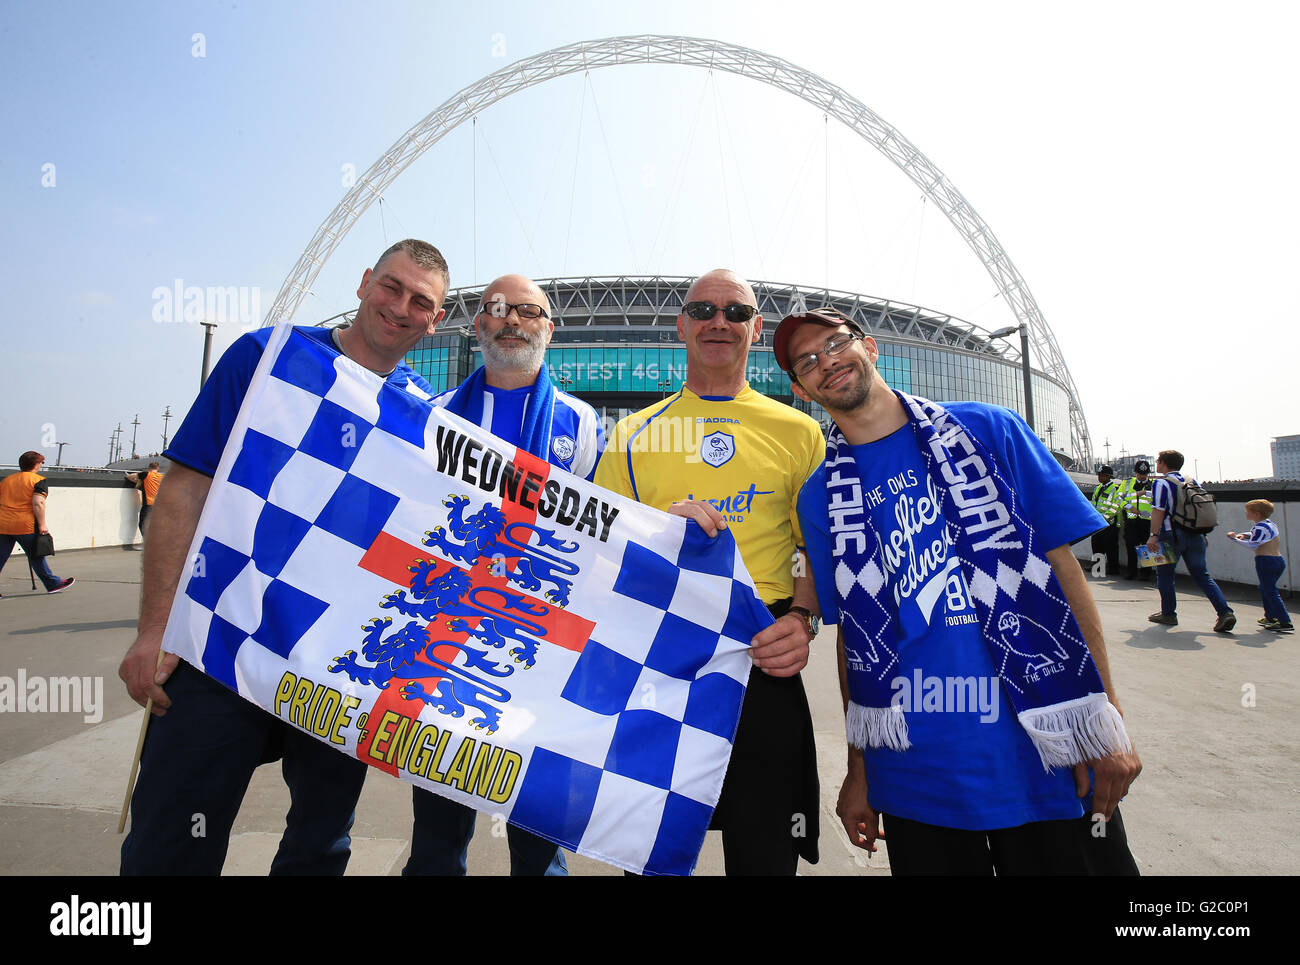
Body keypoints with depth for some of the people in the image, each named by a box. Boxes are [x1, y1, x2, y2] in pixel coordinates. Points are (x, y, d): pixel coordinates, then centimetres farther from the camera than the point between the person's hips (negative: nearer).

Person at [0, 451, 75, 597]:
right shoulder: (39, 481, -5)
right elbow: (38, 503, -16)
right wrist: (42, 524, -12)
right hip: (25, 526, -5)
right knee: (37, 557, 6)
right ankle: (53, 584, 17)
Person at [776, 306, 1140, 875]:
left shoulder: (988, 429, 0)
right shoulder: (819, 499, 2)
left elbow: (1062, 563, 0)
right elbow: (853, 636, 6)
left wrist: (1107, 717, -4)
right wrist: (858, 771, 8)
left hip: (1043, 759, 0)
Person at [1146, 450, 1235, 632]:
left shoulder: (1161, 483, -9)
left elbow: (1158, 511, -18)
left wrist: (1154, 535, -19)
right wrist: (1202, 534, 23)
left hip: (1172, 535, -6)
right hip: (1195, 535, 6)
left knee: (1164, 574, 8)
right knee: (1202, 574, 9)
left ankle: (1168, 614, 13)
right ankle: (1225, 612, -3)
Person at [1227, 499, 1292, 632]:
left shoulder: (1260, 527, -15)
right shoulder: (1269, 523, 14)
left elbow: (1253, 545, -15)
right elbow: (1256, 535, 26)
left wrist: (1235, 538, -7)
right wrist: (1243, 535, 9)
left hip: (1266, 560, -10)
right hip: (1279, 560, 10)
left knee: (1270, 592, -8)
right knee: (1265, 589, 23)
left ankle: (1286, 623, -11)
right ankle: (1270, 617, 30)